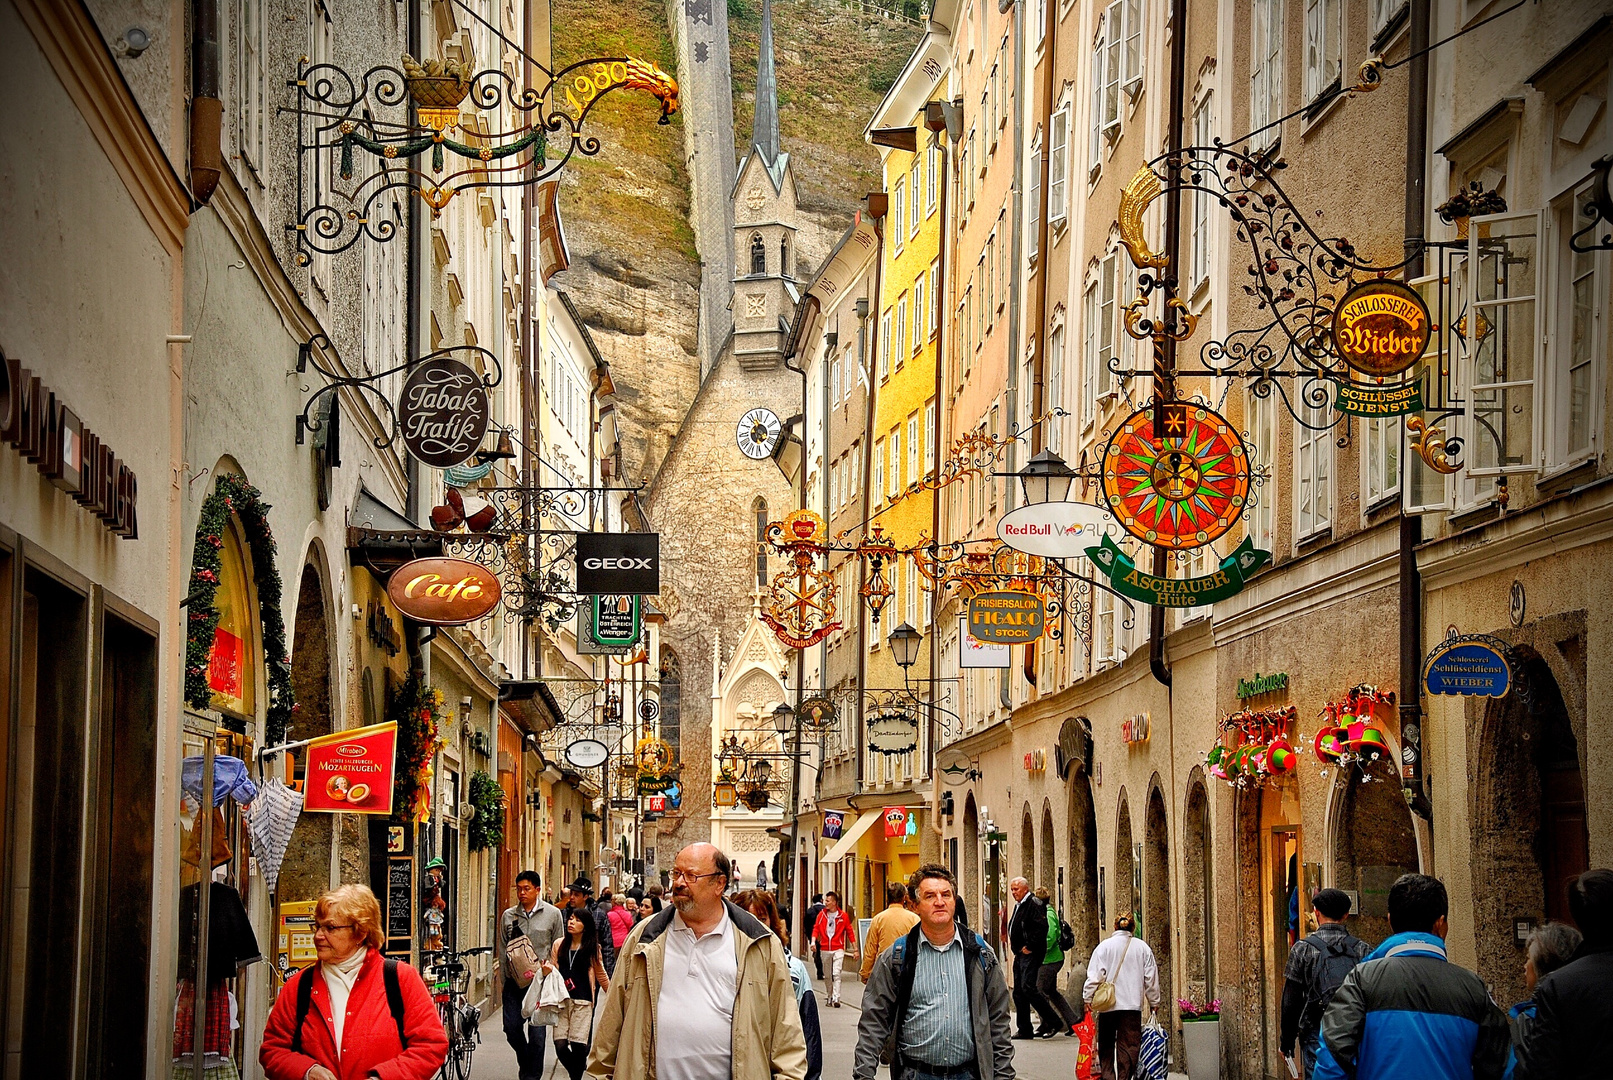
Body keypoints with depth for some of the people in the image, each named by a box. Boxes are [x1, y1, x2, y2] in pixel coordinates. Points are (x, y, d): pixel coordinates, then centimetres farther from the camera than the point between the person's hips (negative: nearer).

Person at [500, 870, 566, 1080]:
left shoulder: (553, 914, 3)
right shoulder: (508, 915, 7)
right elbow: (502, 950, 10)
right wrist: (504, 979, 5)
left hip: (540, 981, -2)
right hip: (514, 981, 2)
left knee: (537, 1032, -4)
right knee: (512, 1028, 1)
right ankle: (525, 1062, 28)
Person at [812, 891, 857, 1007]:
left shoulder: (843, 916, 0)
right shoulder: (822, 914, 6)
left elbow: (849, 932, 5)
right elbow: (816, 928, 3)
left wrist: (855, 949, 5)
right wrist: (813, 941, -16)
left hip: (838, 949, -3)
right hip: (824, 949, 3)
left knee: (836, 974, -13)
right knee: (827, 976, 8)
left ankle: (836, 999, -16)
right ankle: (830, 997, 21)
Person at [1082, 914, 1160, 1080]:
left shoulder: (1104, 946, 1)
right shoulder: (1142, 947, 5)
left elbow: (1095, 975, -6)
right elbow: (1151, 978, 9)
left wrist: (1088, 997, 0)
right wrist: (1154, 1002, 18)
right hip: (1133, 1005, 0)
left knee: (1106, 1047, 11)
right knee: (1129, 1046, 0)